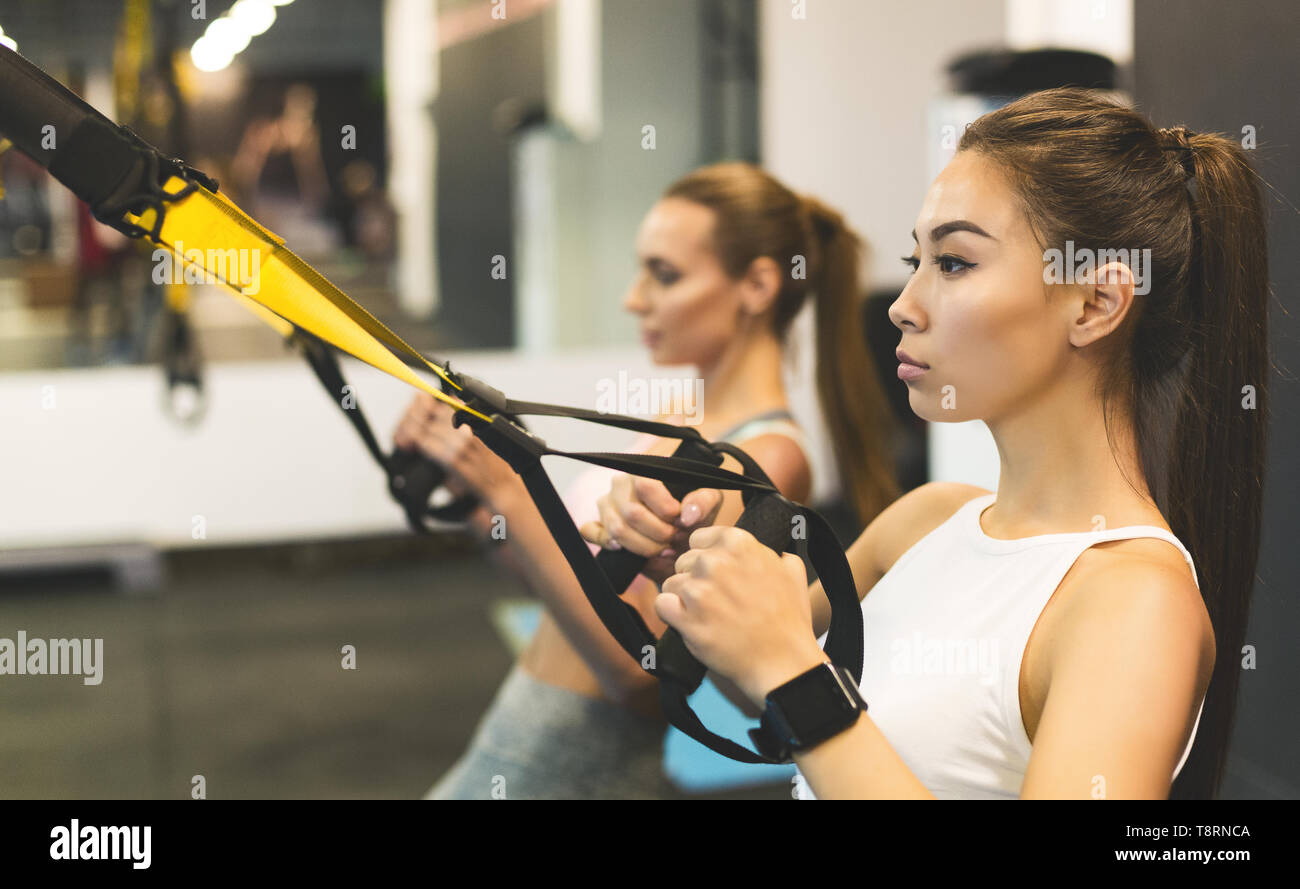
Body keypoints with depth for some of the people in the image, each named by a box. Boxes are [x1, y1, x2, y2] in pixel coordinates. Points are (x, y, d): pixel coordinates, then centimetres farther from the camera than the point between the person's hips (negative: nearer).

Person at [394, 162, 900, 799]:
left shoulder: (766, 457, -18)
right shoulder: (678, 417, 7)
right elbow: (569, 573, 11)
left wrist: (508, 494, -25)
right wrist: (466, 489, -3)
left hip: (584, 770, -7)